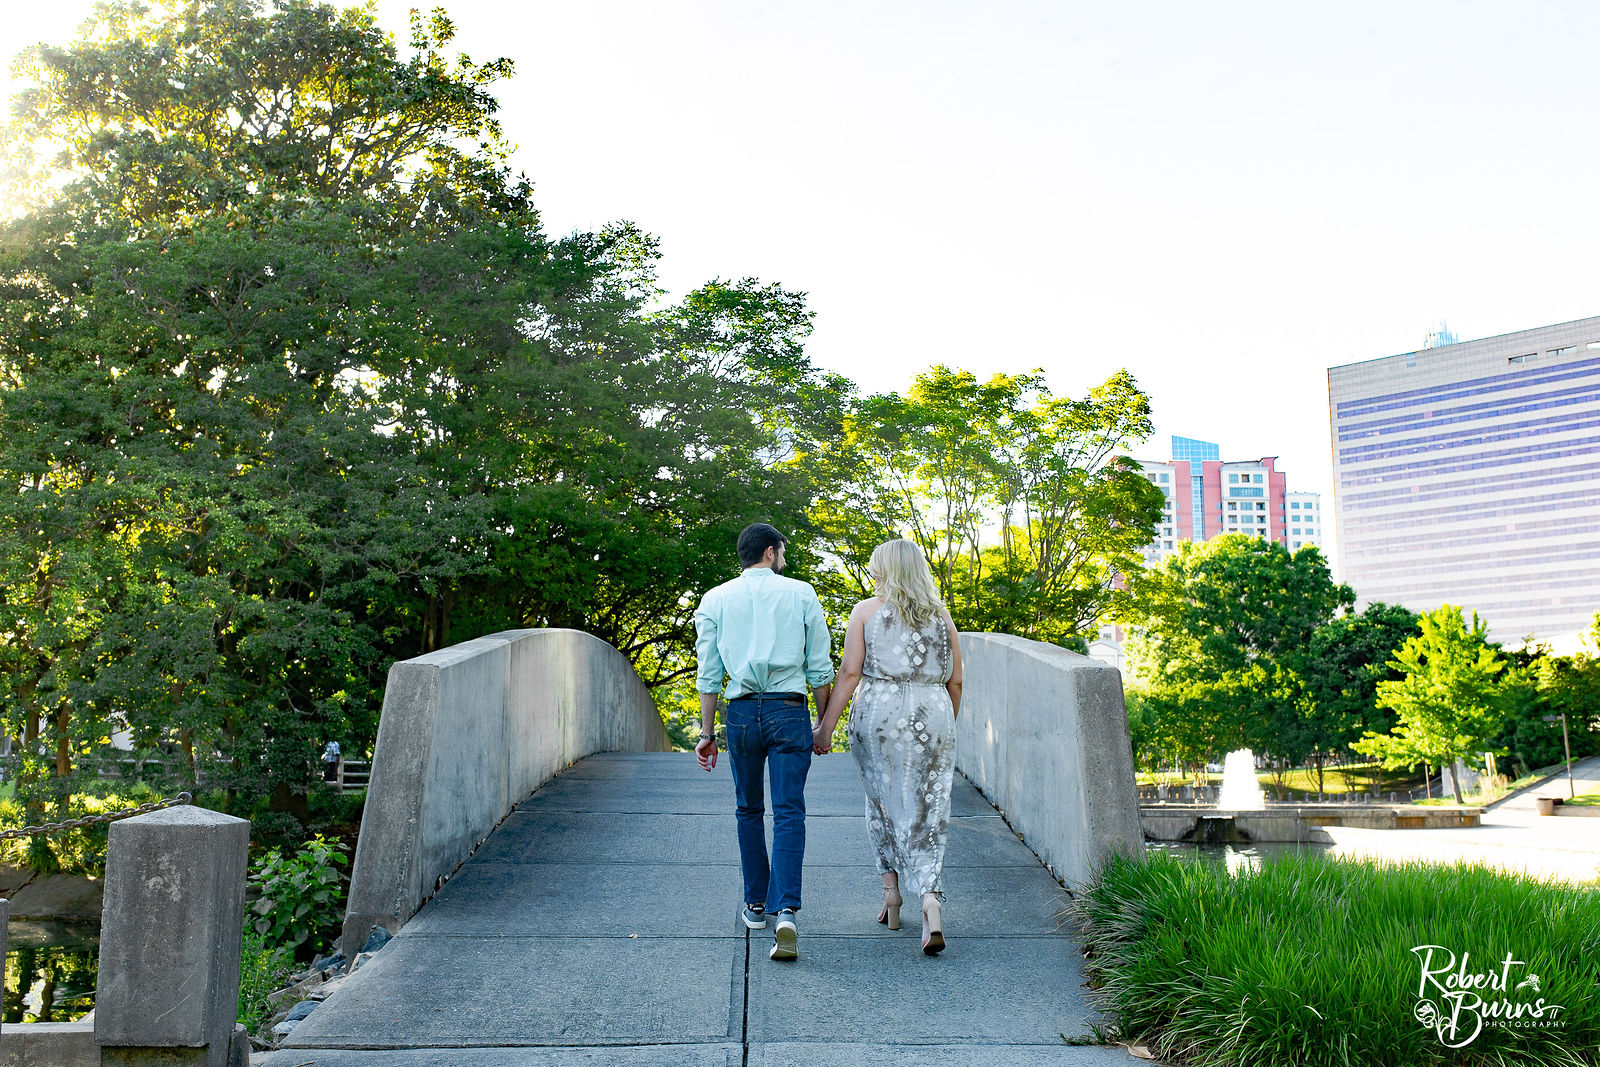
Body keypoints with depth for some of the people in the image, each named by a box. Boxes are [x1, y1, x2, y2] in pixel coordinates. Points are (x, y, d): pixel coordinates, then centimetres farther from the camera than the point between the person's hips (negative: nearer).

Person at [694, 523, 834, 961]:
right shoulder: (801, 594, 4)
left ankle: (756, 904, 25)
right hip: (789, 711, -2)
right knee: (788, 812, -3)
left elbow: (708, 674, 5)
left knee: (748, 811, 17)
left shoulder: (715, 600, 8)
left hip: (741, 712, 2)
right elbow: (820, 668, 3)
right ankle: (785, 912, -17)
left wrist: (707, 733, 9)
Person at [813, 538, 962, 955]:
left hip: (879, 714, -2)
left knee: (883, 802, 19)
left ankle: (891, 891, 19)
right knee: (927, 812, 1)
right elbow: (955, 681, 11)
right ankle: (931, 902, -15)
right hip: (933, 717, 2)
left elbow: (849, 673, -5)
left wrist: (826, 726, -3)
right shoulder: (940, 616, 11)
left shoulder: (866, 611, 2)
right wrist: (947, 726, 24)